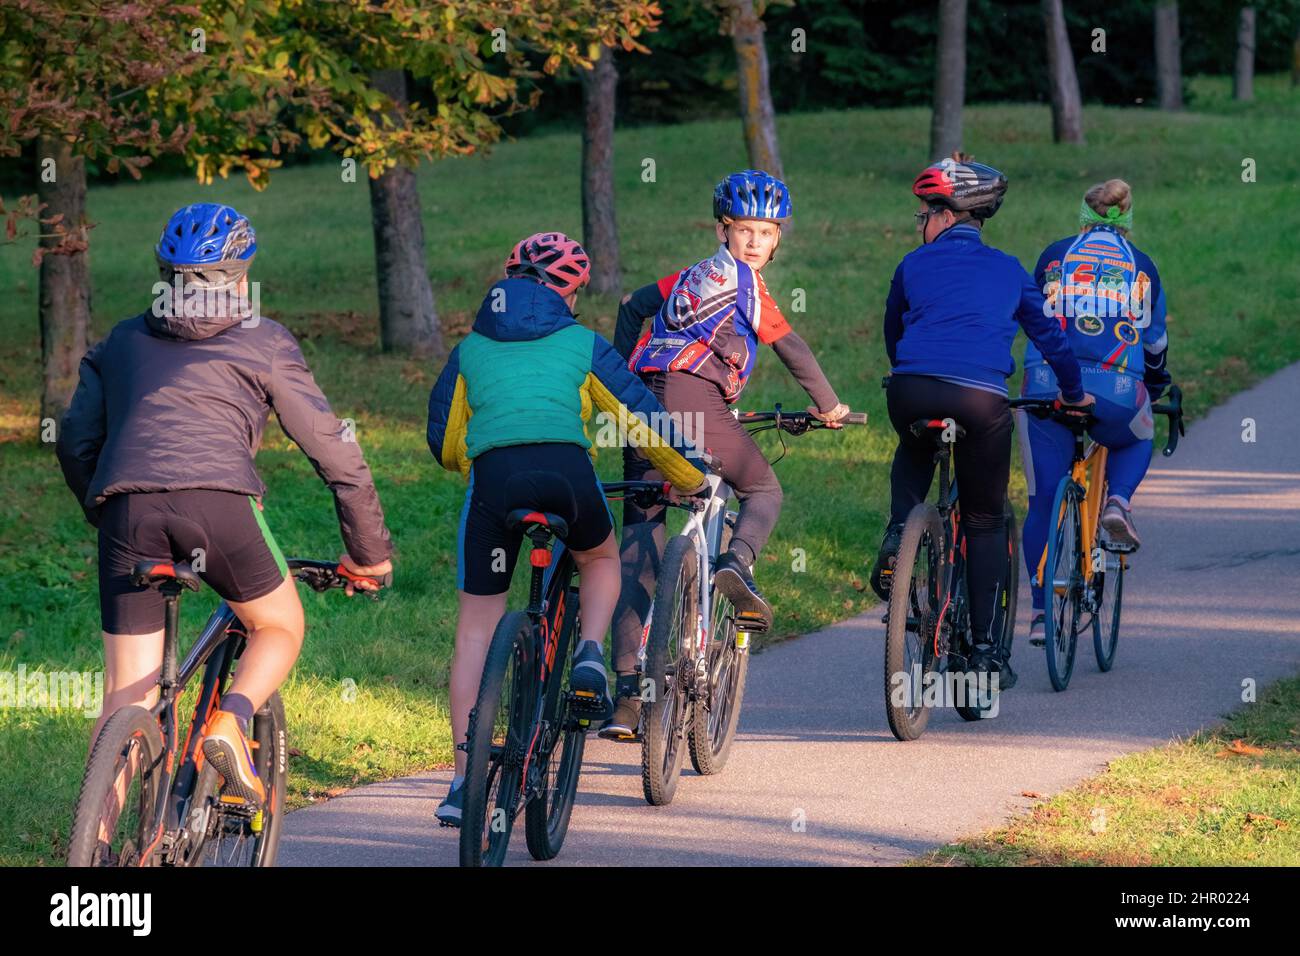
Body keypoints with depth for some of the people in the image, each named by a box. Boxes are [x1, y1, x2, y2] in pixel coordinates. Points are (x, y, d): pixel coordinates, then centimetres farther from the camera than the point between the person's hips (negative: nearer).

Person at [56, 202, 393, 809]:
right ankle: (231, 722, -6)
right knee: (280, 627, 22)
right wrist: (369, 550, 25)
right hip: (218, 499, -2)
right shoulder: (263, 342, 19)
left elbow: (75, 443, 24)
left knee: (126, 696, 7)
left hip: (126, 505, 3)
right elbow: (334, 450, 17)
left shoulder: (122, 342, 27)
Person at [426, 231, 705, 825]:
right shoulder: (583, 344, 21)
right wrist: (692, 478, 37)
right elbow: (644, 423, 22)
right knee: (600, 560, 33)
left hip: (492, 477, 1)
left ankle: (464, 779, 5)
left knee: (476, 629, 11)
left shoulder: (470, 349, 25)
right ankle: (591, 655, 5)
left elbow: (444, 443, 30)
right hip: (566, 471, -1)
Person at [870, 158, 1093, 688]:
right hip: (981, 397, 0)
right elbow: (1049, 333, 26)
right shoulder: (1007, 270, 20)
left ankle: (898, 534, 8)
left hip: (912, 387, 0)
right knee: (985, 522, 13)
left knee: (913, 454, 37)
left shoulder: (914, 265, 18)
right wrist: (1074, 394, 41)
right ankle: (985, 647, 8)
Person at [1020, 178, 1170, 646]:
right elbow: (1155, 340, 25)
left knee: (1043, 501, 10)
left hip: (1048, 384, 0)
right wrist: (1157, 388, 43)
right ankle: (1118, 501, 5)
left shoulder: (1055, 255, 14)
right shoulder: (1141, 266, 15)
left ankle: (1040, 611, 7)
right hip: (1117, 390, 0)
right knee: (1136, 441, 34)